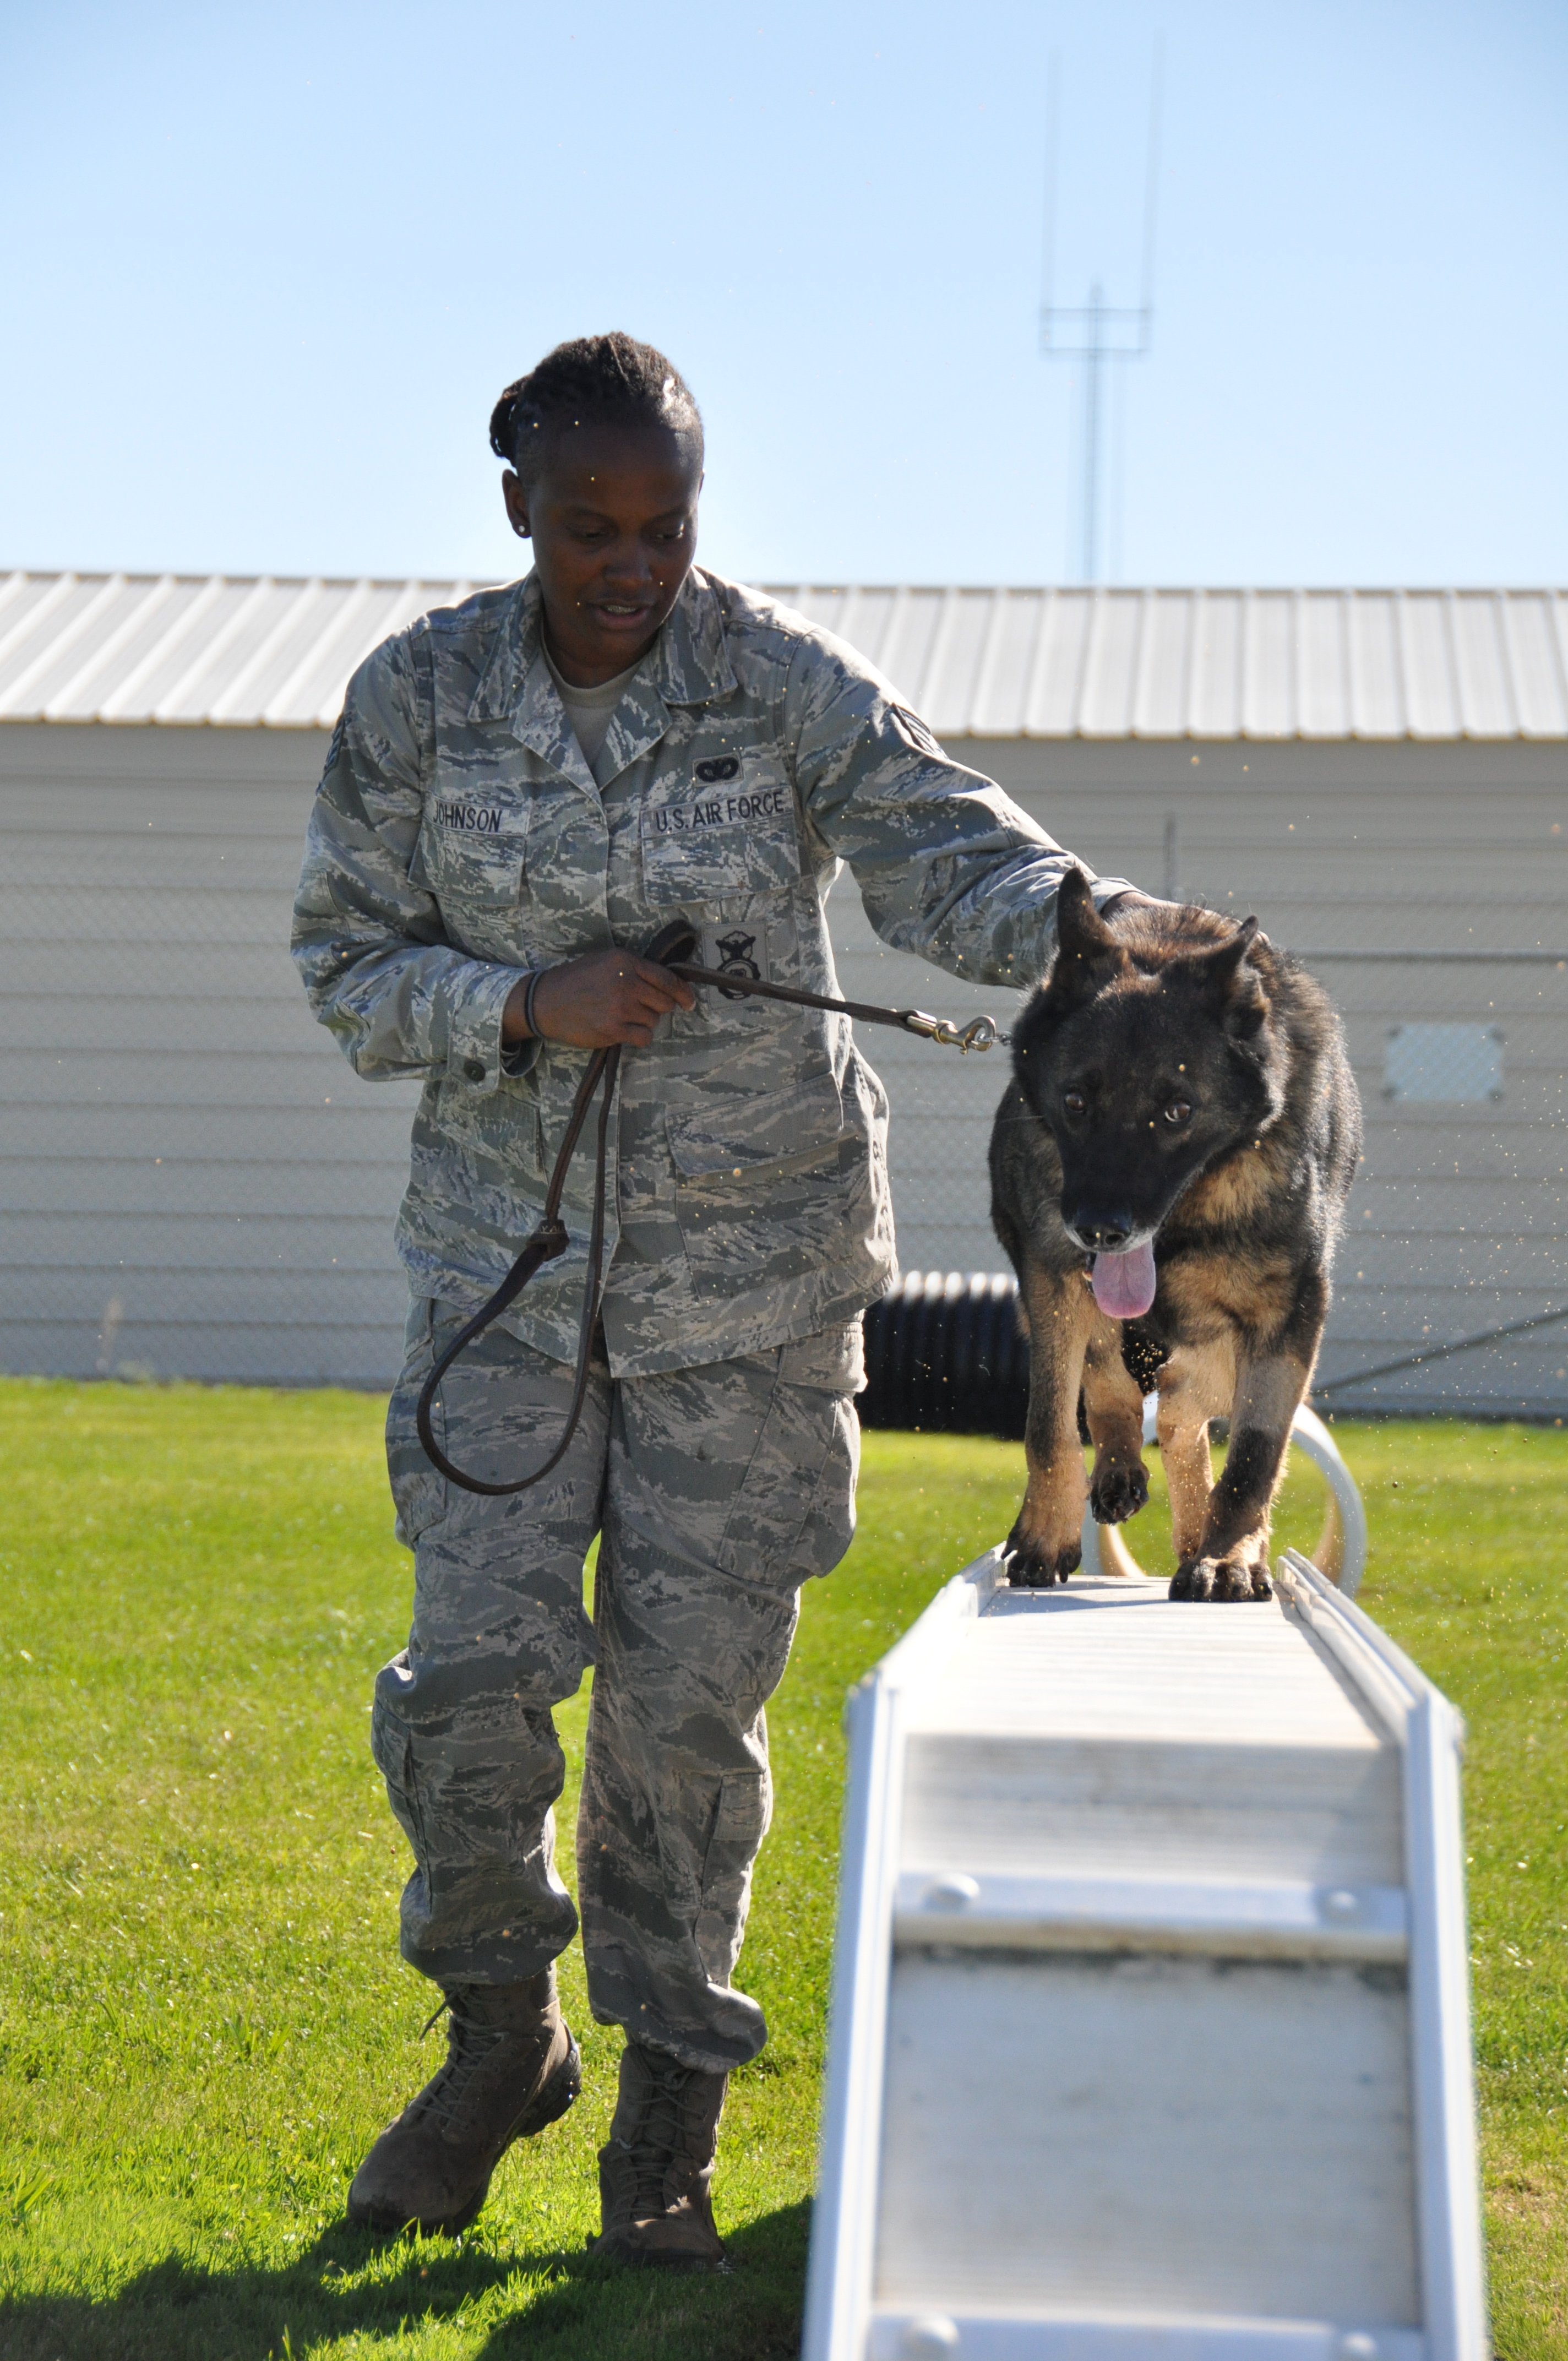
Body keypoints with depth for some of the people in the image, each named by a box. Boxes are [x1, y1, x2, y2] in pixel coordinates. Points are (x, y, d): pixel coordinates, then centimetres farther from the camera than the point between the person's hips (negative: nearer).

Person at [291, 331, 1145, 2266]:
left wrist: (1100, 936, -38)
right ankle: (501, 2034, 20)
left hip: (754, 1255, -1)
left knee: (689, 1697, 1)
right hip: (512, 1251, 1)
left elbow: (947, 855, -17)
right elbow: (350, 966, 0)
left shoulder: (782, 686, -7)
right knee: (475, 1671, -7)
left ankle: (667, 2115, 18)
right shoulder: (418, 702, -4)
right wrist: (530, 1003, -18)